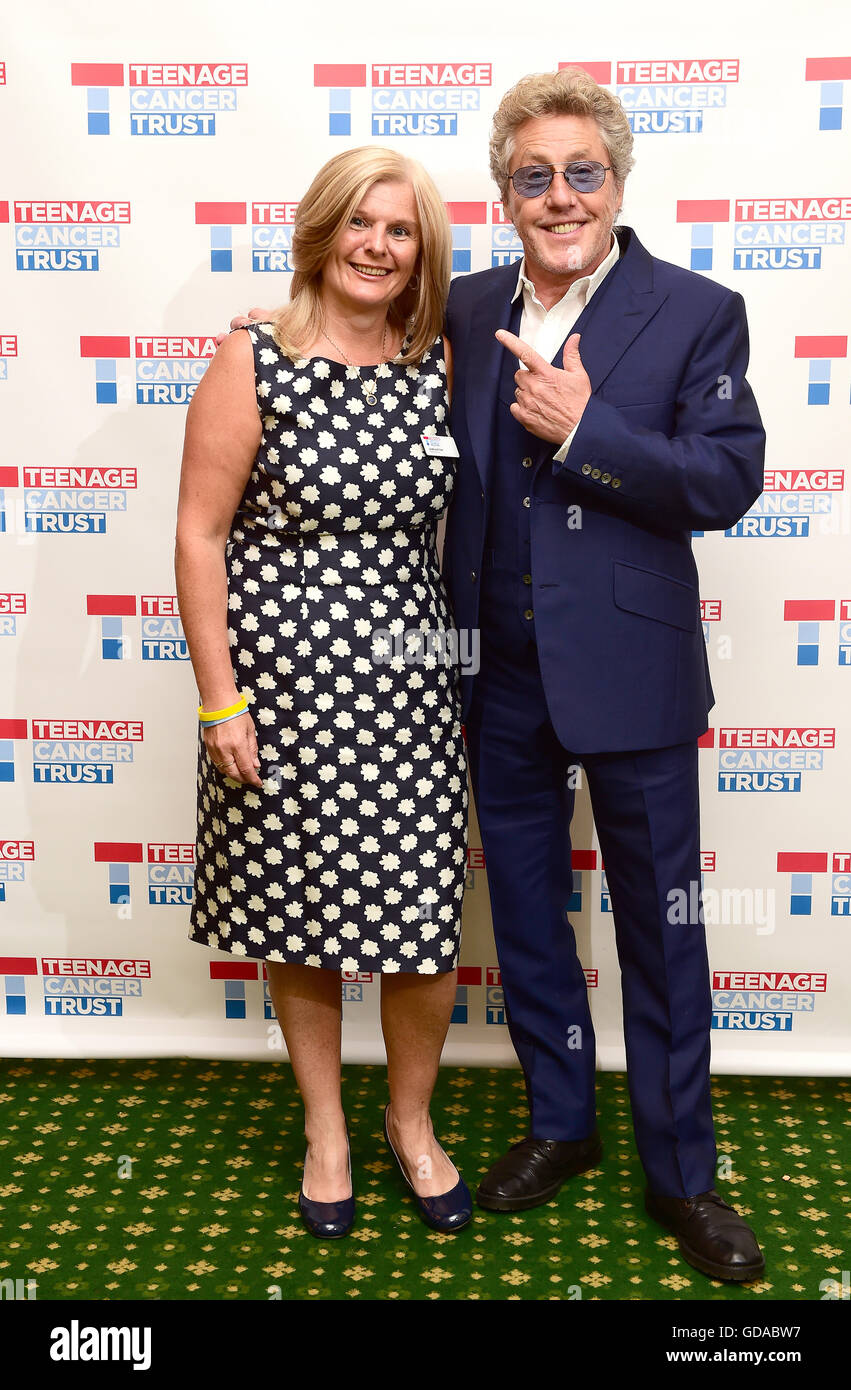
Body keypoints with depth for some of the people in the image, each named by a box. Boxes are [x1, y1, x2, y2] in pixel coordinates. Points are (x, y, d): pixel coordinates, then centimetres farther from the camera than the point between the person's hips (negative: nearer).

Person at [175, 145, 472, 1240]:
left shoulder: (438, 363, 4)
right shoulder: (255, 358, -7)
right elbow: (200, 534, -8)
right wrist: (219, 700, -10)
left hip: (409, 682, 3)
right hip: (284, 683, -2)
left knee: (423, 920, 4)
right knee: (298, 912, 11)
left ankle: (411, 1120, 31)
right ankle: (324, 1124, 35)